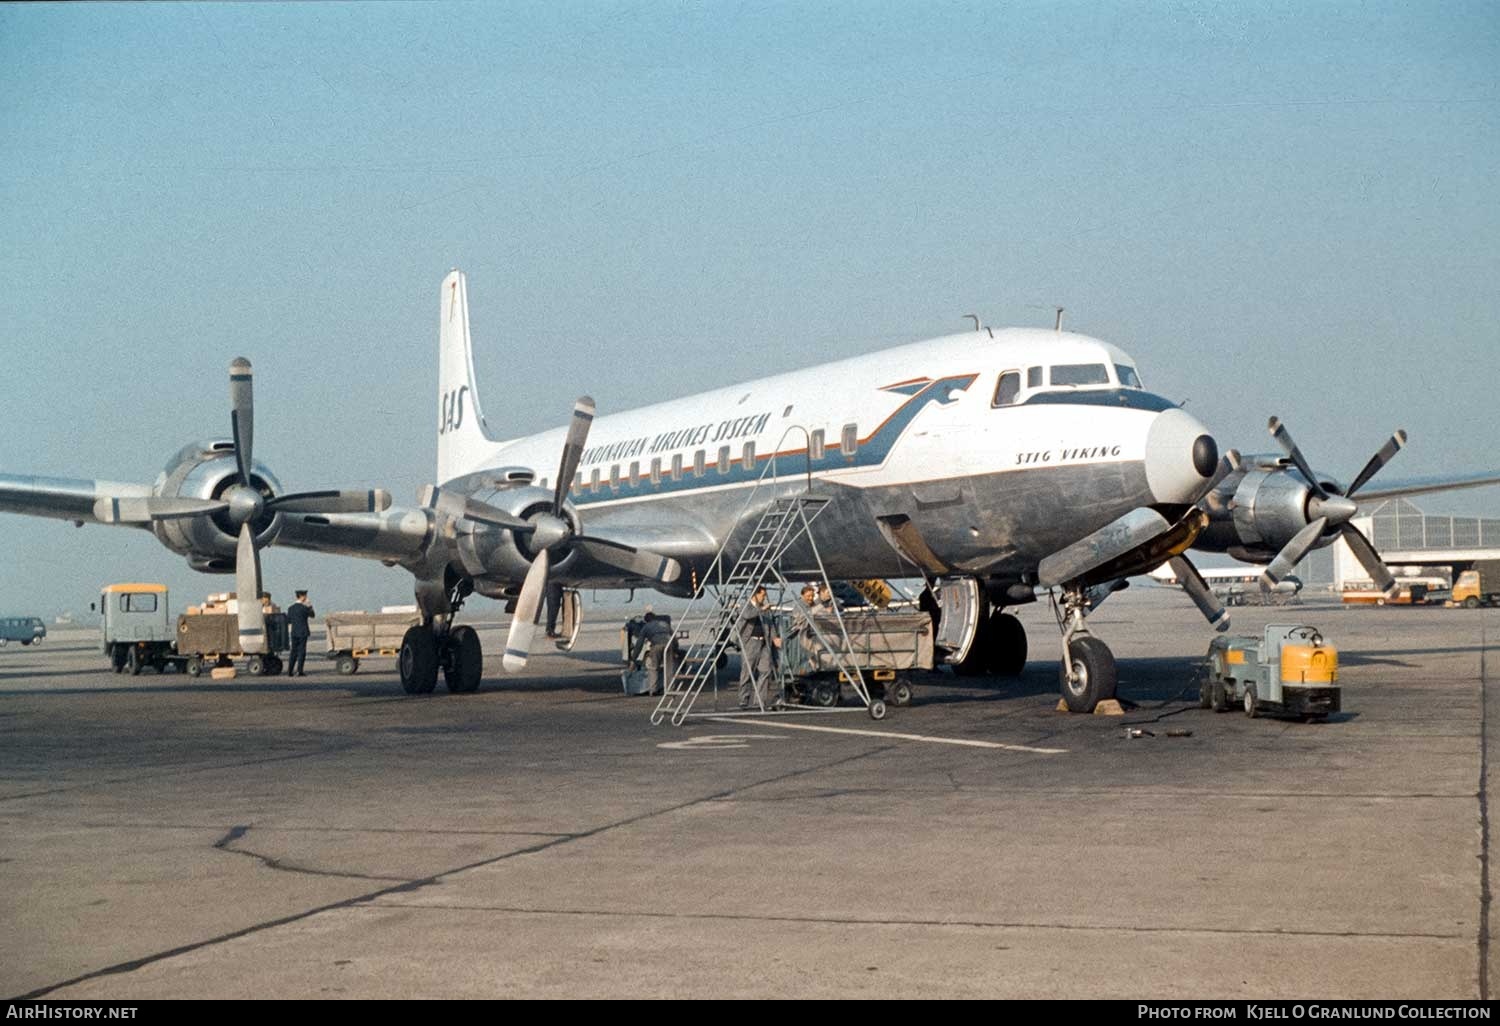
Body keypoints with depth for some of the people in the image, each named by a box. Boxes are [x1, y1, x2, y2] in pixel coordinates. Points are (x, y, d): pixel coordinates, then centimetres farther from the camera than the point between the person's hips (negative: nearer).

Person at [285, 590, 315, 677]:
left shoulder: (290, 608, 4)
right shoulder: (304, 607, -11)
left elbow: (288, 620, 7)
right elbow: (312, 615, 3)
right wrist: (310, 606, 13)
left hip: (294, 633, 5)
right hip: (303, 632, -5)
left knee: (294, 651, 11)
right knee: (301, 651, -1)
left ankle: (290, 671, 8)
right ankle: (299, 671, -4)